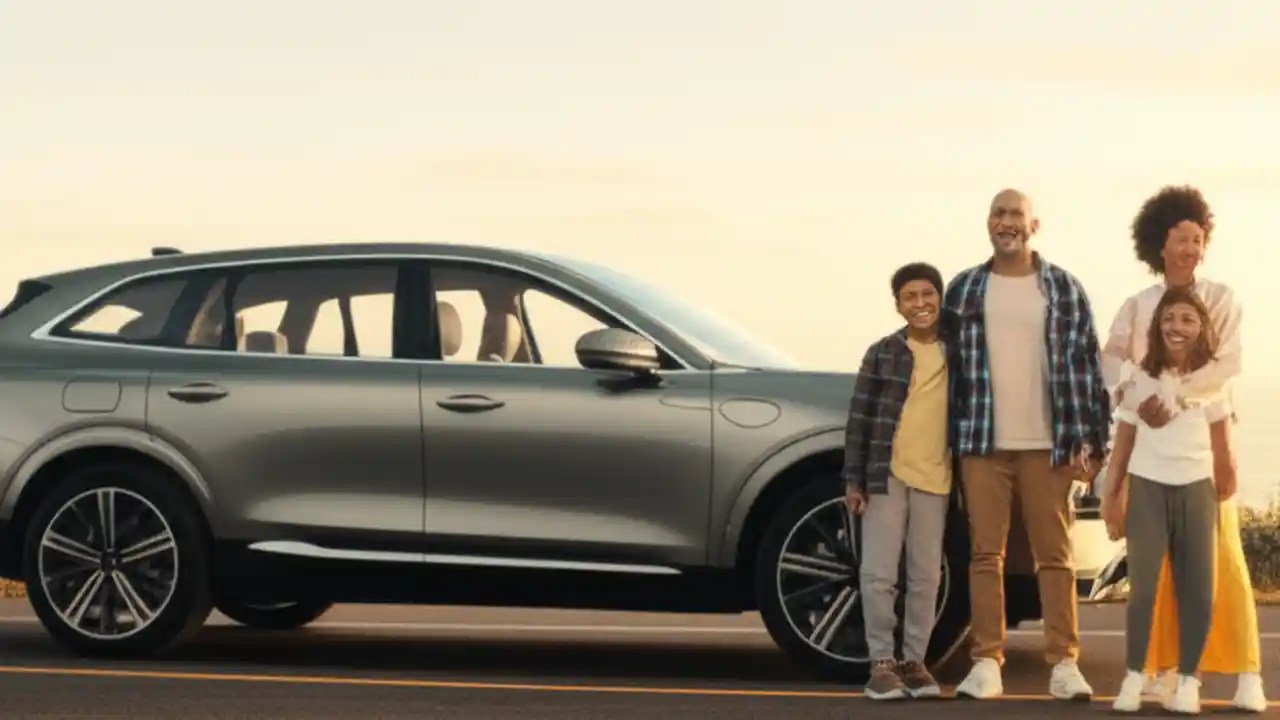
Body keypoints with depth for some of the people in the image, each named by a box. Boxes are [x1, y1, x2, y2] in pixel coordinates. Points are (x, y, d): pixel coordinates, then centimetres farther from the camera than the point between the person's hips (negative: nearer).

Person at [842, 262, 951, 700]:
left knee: (926, 577, 6)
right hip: (886, 475, -2)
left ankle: (914, 661, 15)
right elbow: (859, 418, 1)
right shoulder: (882, 353, 1)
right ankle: (882, 662, 1)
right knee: (879, 574, -5)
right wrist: (854, 479, -5)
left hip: (934, 479, 2)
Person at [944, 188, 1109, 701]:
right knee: (985, 554, 1)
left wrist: (1089, 443, -4)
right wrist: (947, 442, 3)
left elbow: (1086, 364, 2)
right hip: (982, 444, 1)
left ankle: (1064, 663, 4)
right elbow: (950, 366, 8)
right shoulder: (963, 291, 8)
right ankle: (987, 663, 4)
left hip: (1047, 445, -1)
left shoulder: (1064, 289, 4)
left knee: (1055, 556, 1)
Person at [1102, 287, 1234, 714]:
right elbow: (1123, 441, 7)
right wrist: (1110, 496, 4)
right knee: (1142, 587, -8)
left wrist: (1227, 479, 2)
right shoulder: (1140, 379, 4)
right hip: (1147, 488, -1)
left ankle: (1188, 679, 7)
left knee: (1197, 590, -1)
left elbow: (1221, 442, 12)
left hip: (1196, 490, 1)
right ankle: (1133, 677, -1)